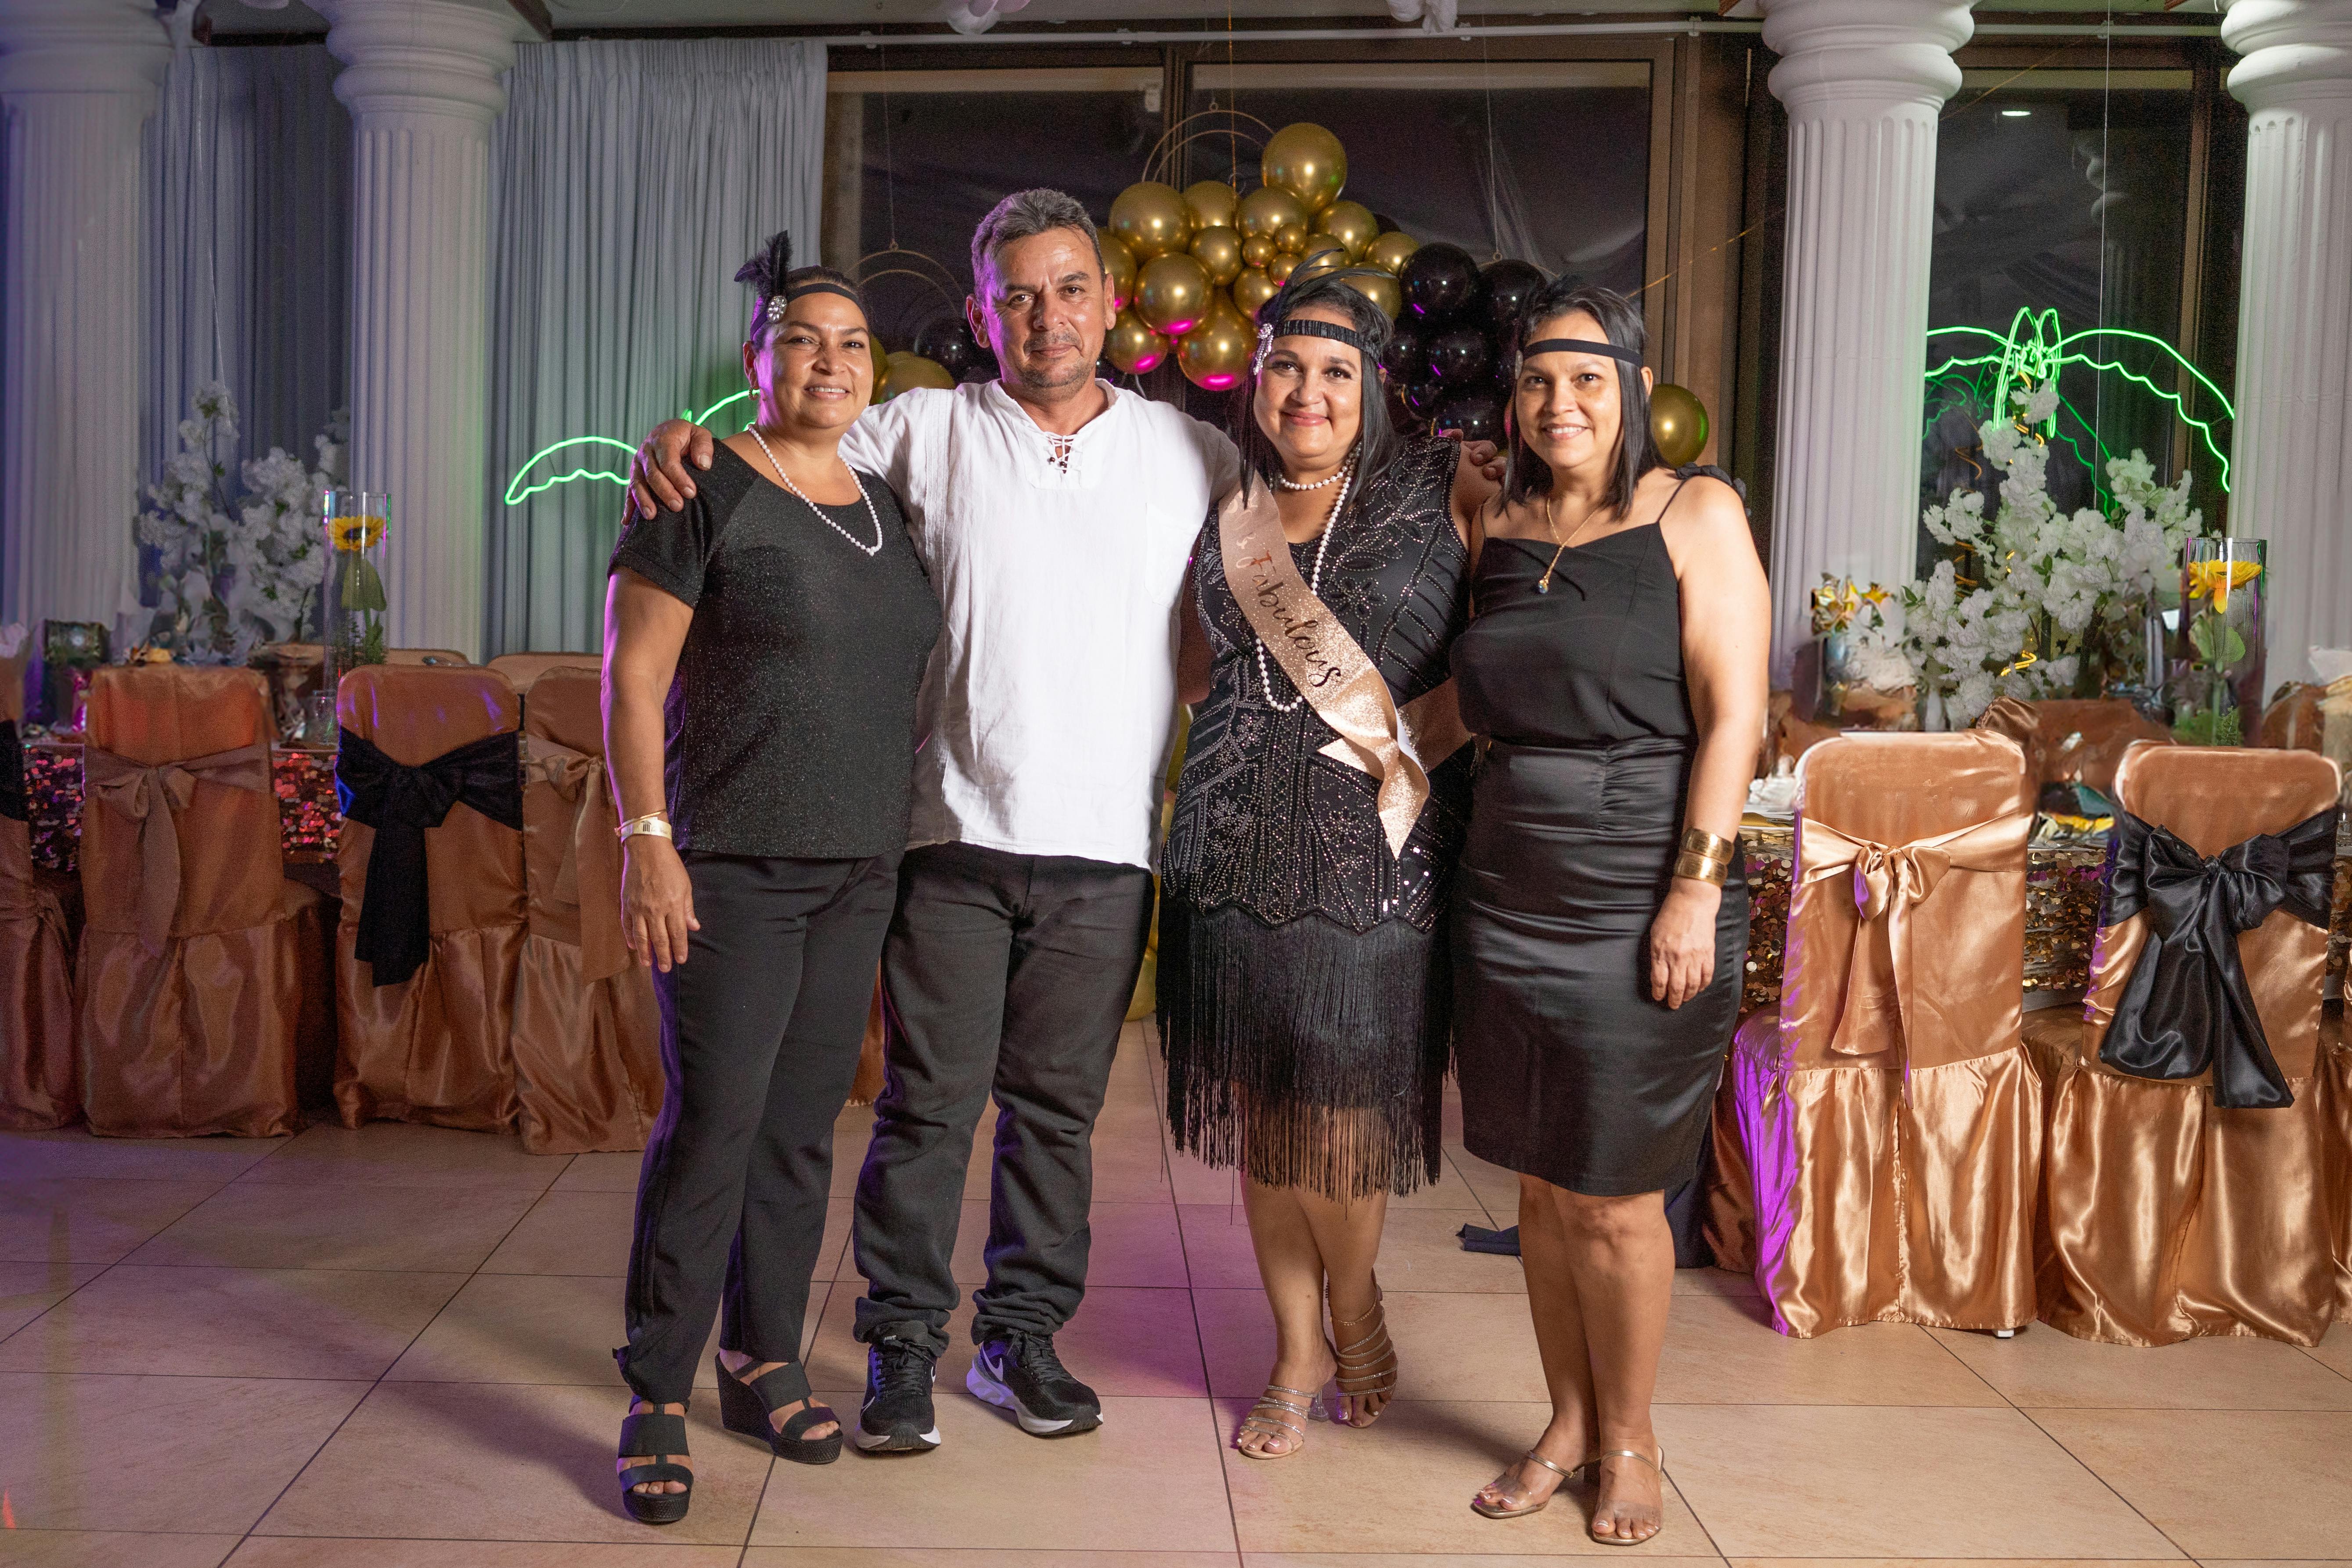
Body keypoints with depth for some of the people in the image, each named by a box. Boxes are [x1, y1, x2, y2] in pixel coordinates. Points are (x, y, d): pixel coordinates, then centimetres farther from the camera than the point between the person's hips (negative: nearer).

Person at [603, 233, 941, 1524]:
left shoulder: (883, 505, 13)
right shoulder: (707, 490, -5)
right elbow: (633, 675, -9)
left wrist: (901, 837, 15)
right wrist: (647, 840, -15)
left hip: (859, 873, 6)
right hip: (731, 873, -6)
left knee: (801, 1127, 12)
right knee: (713, 1125, -6)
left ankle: (764, 1365, 25)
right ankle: (656, 1403, 6)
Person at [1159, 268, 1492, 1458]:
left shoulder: (1443, 490, 1)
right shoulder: (1225, 518, 12)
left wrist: (1424, 731, -12)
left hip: (1377, 858, -4)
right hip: (1237, 855, 4)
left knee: (1347, 1114, 1)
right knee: (1257, 1114, 9)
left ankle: (1354, 1308, 30)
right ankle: (1299, 1354, 27)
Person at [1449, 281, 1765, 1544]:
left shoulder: (1694, 516, -3)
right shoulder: (1499, 531, 11)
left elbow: (1731, 714, -9)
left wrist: (1696, 887, -14)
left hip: (1640, 905, -4)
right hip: (1508, 894, 5)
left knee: (1613, 1199, 2)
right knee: (1542, 1185, 11)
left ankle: (1630, 1442, 22)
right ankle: (1568, 1424, 28)